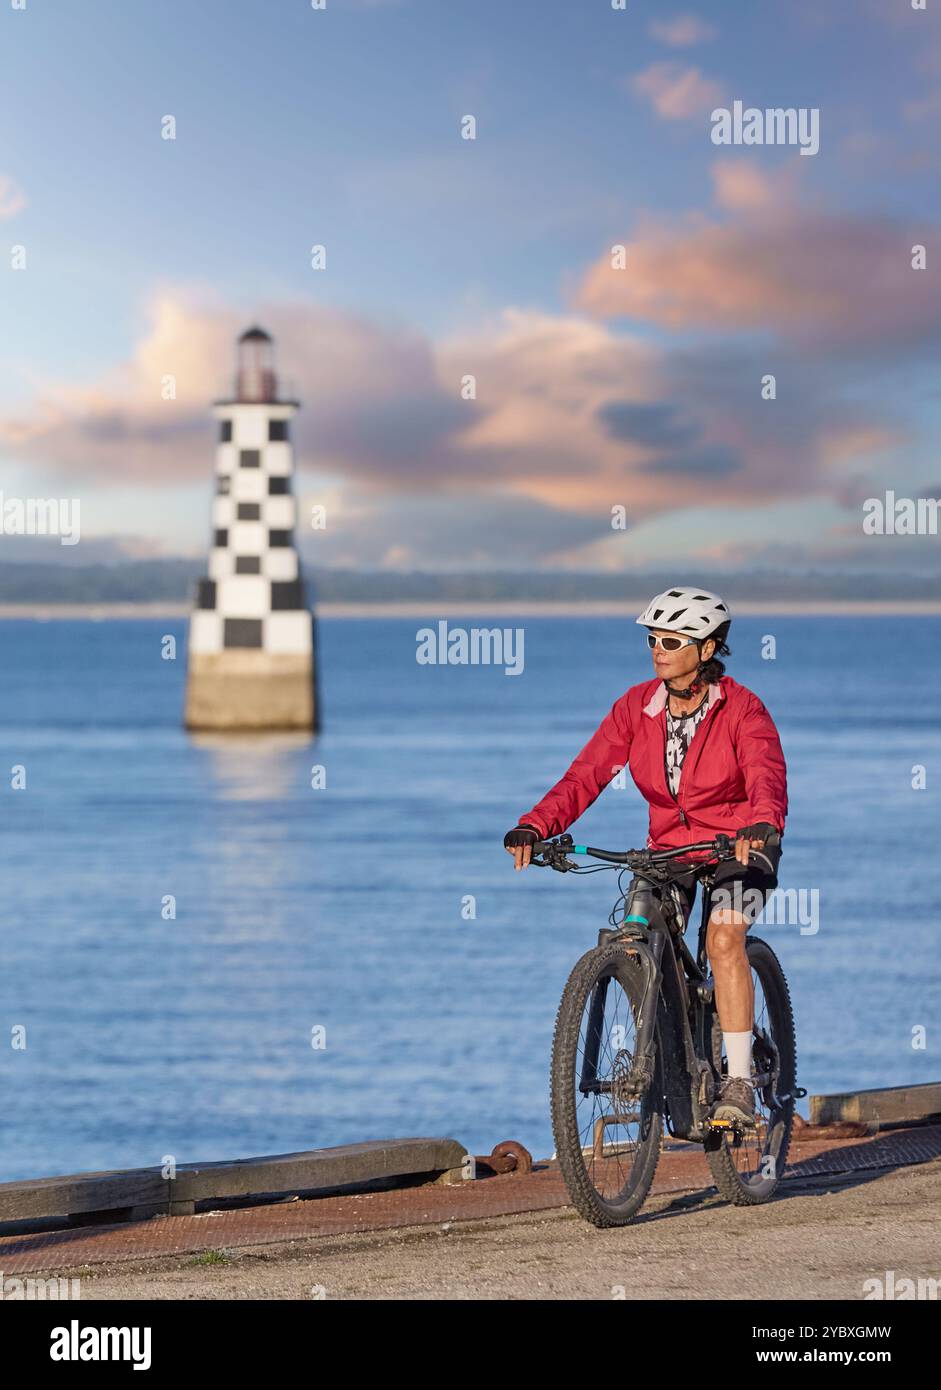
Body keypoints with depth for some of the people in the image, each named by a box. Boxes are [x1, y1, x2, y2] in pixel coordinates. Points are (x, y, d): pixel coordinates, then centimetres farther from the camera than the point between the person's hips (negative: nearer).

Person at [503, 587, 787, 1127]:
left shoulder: (741, 709, -15)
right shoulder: (637, 707, -5)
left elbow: (768, 777, -31)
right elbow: (587, 772, -15)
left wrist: (762, 825, -54)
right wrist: (536, 826, -31)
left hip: (739, 847, -4)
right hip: (669, 847, 4)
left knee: (724, 937, -28)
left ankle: (739, 1082, -23)